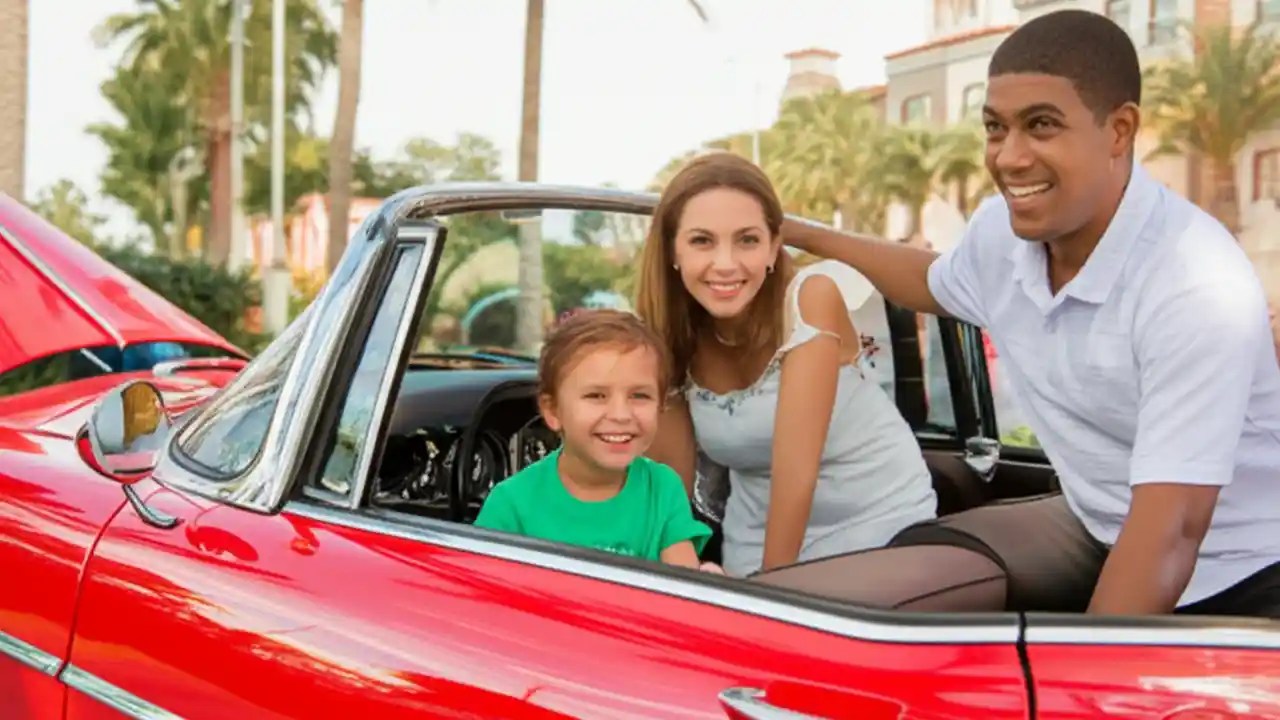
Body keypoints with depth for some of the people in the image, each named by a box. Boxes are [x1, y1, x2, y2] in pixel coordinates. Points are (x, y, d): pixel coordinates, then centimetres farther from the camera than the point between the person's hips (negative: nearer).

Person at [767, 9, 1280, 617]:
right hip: (1095, 529, 7)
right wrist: (801, 233, 23)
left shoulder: (1199, 289, -29)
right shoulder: (1002, 227, -7)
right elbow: (936, 284, 20)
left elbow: (1170, 539, -32)